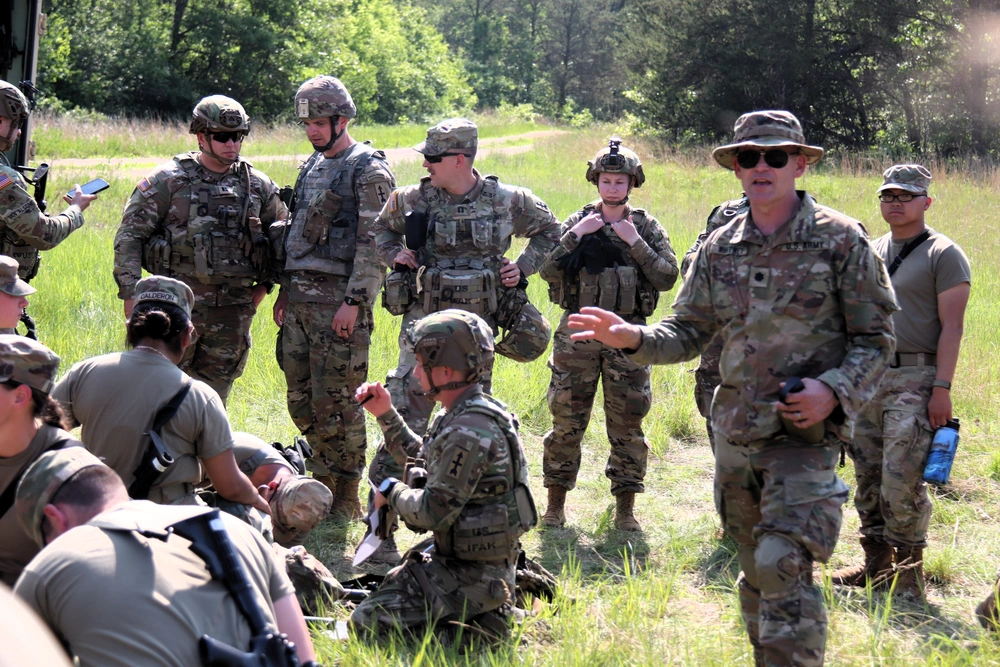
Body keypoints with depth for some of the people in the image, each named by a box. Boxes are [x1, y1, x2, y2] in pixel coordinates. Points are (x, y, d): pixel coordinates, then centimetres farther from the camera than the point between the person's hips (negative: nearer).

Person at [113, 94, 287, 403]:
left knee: (213, 397, 9)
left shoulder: (258, 185, 8)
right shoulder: (169, 179, -3)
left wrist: (263, 284, 12)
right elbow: (129, 235, -3)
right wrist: (131, 293, -10)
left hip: (232, 310, 3)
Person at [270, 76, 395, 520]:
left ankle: (346, 499, 4)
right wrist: (285, 291, 18)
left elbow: (375, 245, -14)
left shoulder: (368, 171, -8)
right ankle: (322, 479, 24)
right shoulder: (311, 167, 18)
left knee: (335, 401, -6)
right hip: (300, 299, 8)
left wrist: (355, 301, -20)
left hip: (339, 300, -8)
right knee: (301, 399, 11)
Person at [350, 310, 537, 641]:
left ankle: (480, 626, -8)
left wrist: (392, 491, -7)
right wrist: (386, 414, 15)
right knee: (378, 586, 26)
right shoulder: (462, 414, 7)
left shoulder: (469, 431, -25)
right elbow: (421, 458, 26)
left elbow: (434, 512, -25)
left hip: (471, 575, -10)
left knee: (367, 623, -13)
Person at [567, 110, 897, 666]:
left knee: (783, 565, -18)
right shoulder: (720, 248, 9)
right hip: (735, 431, 5)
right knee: (757, 572, 15)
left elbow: (876, 339, -3)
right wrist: (634, 338, -8)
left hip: (805, 431, -5)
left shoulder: (840, 240, -5)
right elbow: (689, 333, 11)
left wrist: (833, 390, -19)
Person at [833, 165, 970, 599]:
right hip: (866, 378, 7)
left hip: (914, 380, -7)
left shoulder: (943, 255, -3)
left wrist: (942, 388, -16)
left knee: (902, 479, -12)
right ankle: (875, 563, 19)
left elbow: (951, 326, -9)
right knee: (868, 478, 9)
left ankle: (908, 574, -3)